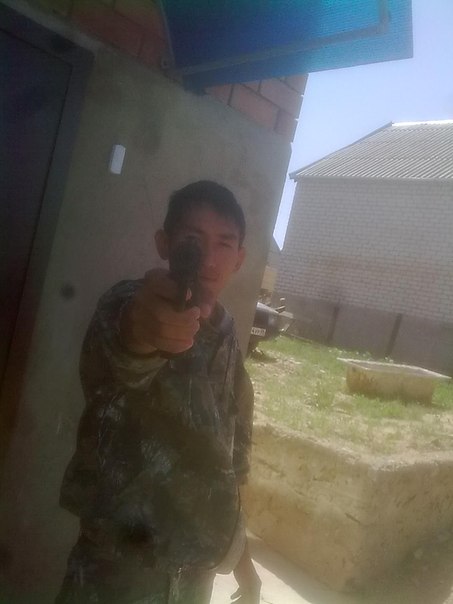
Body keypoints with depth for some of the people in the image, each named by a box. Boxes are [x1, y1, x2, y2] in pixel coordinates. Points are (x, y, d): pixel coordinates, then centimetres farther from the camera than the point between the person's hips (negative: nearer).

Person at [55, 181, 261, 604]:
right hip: (118, 569, -5)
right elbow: (114, 360, -41)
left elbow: (230, 459, 9)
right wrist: (138, 332, -62)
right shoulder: (126, 307, -16)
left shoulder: (226, 339, 2)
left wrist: (240, 556, 14)